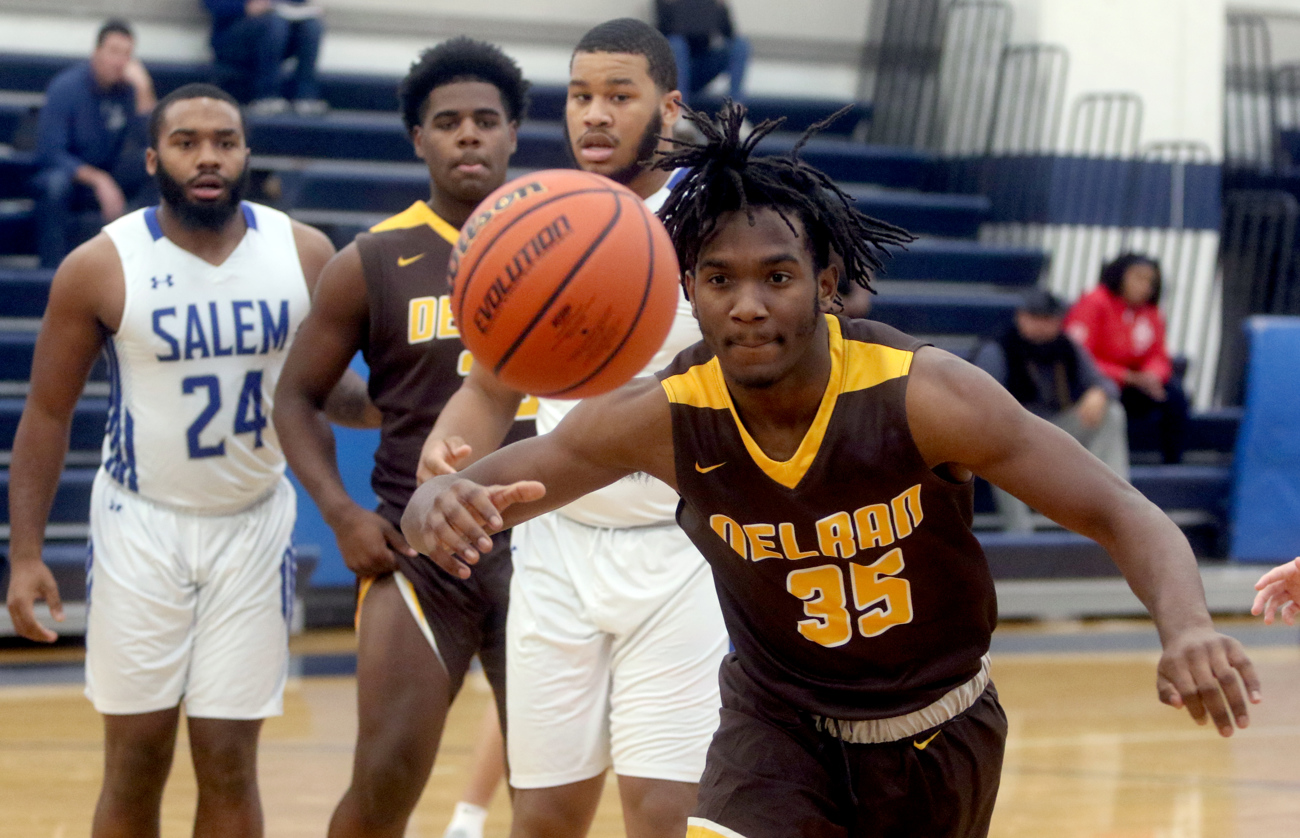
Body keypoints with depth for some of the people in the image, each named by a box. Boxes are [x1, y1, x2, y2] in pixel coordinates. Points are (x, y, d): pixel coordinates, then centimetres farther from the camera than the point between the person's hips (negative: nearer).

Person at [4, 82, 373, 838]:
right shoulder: (100, 269, -10)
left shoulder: (305, 256, -4)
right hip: (142, 528, -1)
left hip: (255, 528, 2)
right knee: (137, 760, 3)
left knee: (229, 762, 1)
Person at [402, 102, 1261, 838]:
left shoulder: (924, 395, -26)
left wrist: (1188, 628, -45)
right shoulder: (664, 419, -20)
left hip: (938, 738, 0)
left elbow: (1125, 516, -23)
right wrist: (441, 509, -41)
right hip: (779, 728, 0)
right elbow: (464, 494, -14)